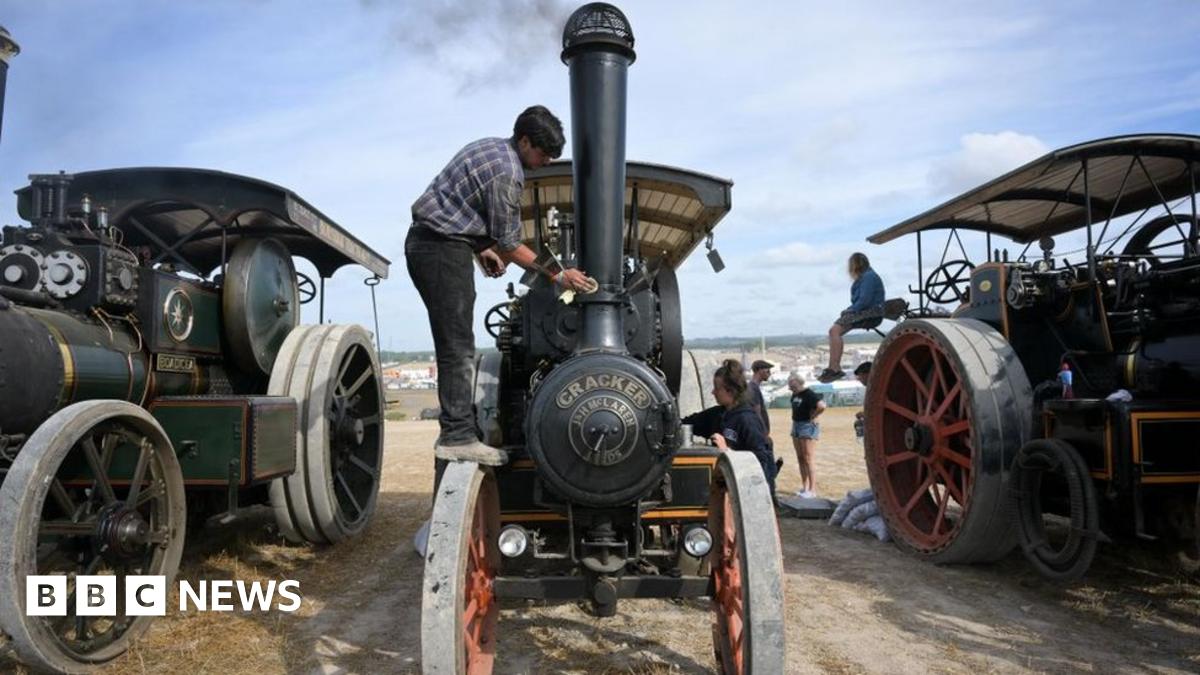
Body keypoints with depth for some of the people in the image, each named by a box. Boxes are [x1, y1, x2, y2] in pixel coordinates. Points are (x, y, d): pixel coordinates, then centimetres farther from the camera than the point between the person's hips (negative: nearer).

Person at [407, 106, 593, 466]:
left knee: (457, 346, 12)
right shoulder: (506, 171, -15)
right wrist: (558, 275, -10)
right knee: (458, 348, -10)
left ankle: (458, 429, 17)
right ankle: (457, 436, -8)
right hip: (443, 250, -10)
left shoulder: (490, 147, 15)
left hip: (426, 242, 10)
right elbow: (508, 245, -14)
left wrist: (481, 249, 19)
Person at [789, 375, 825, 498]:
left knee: (807, 460, -8)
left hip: (808, 427, -9)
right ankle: (804, 487, 19)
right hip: (796, 426, 9)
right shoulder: (795, 395, 10)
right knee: (800, 459, 11)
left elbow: (822, 406, -32)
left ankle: (812, 490, -2)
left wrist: (812, 417, -18)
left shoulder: (810, 395, -16)